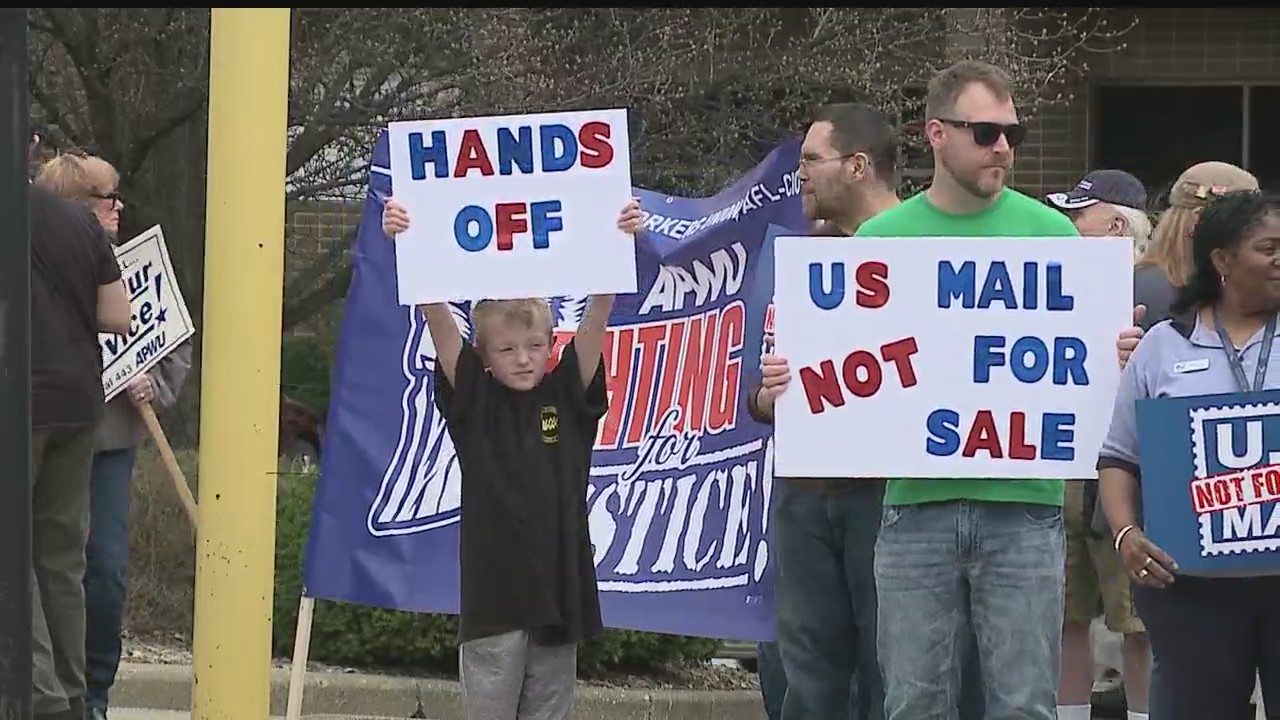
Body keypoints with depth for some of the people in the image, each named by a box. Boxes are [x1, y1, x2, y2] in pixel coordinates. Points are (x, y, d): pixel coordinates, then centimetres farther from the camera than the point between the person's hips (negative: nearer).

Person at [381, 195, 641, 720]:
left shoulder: (568, 397, 5)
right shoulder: (472, 401, 2)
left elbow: (597, 317, -5)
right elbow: (438, 318, -8)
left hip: (560, 589, 2)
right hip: (491, 594, -1)